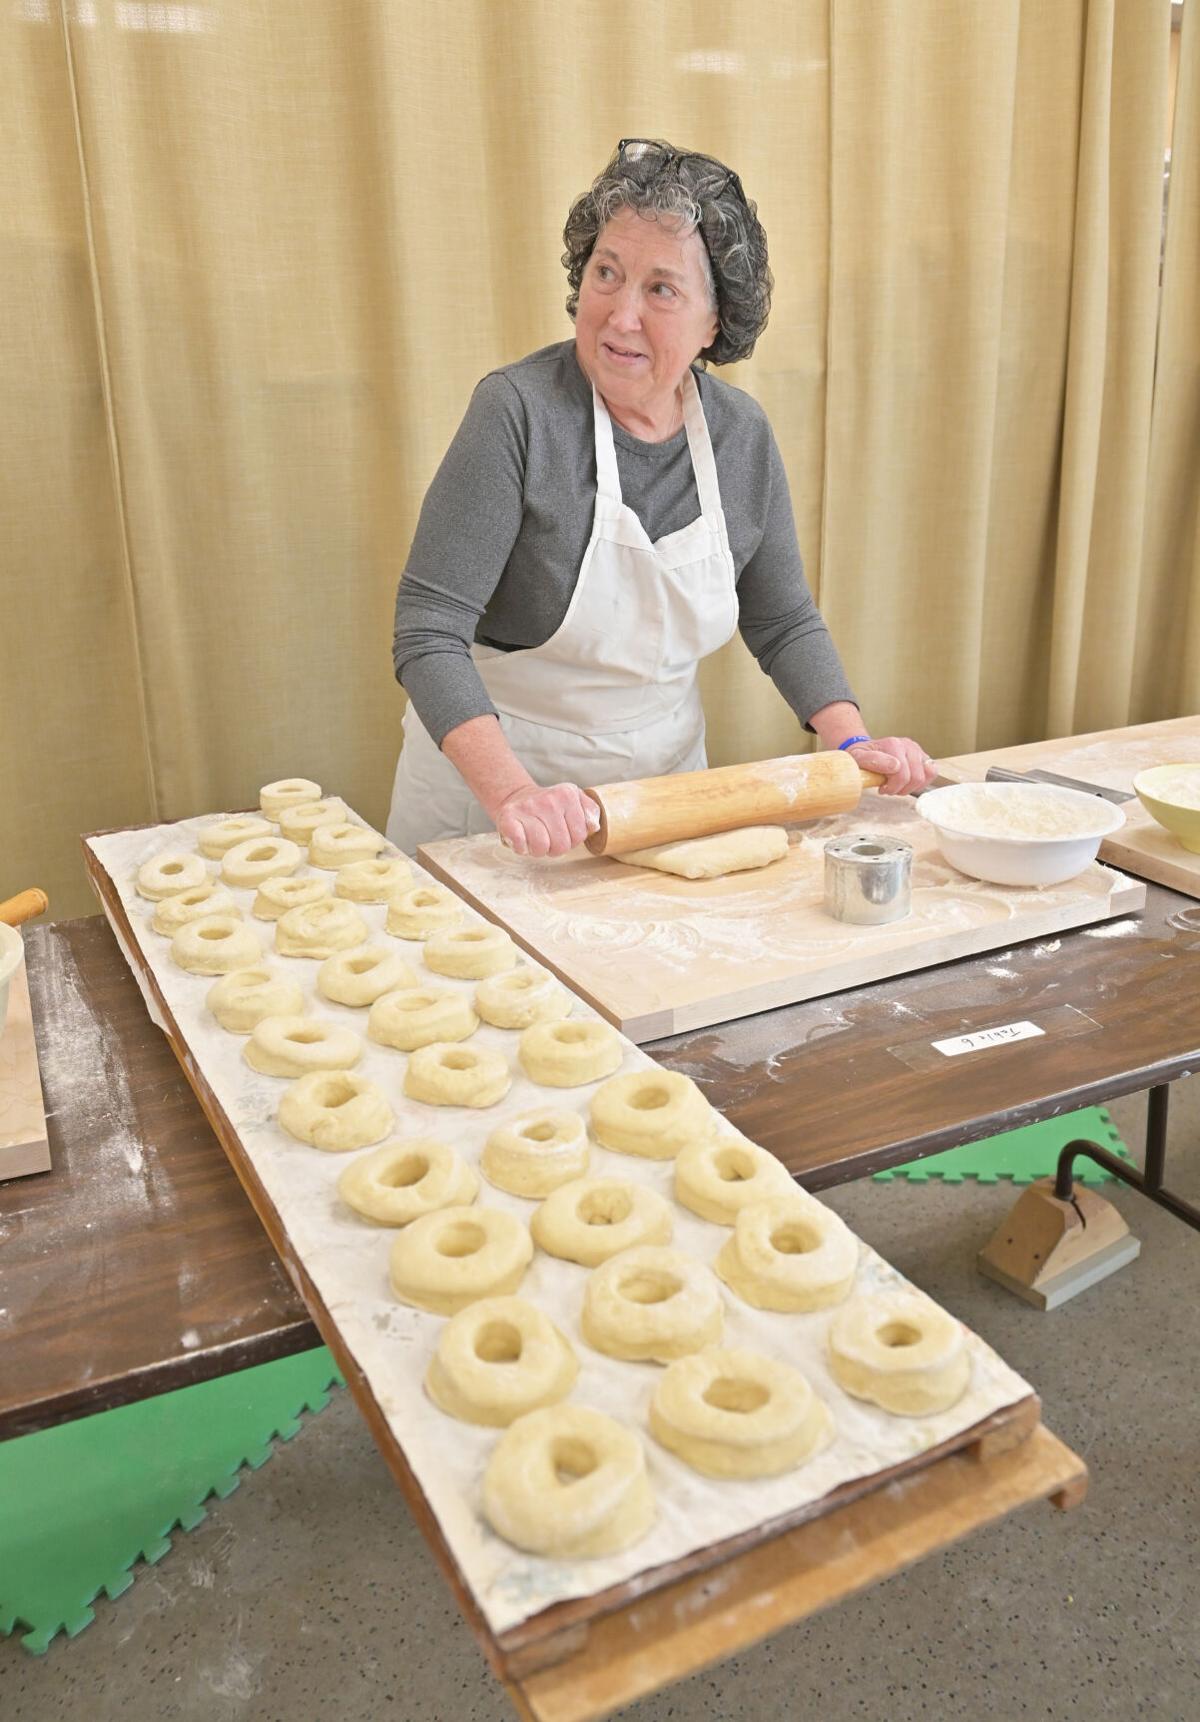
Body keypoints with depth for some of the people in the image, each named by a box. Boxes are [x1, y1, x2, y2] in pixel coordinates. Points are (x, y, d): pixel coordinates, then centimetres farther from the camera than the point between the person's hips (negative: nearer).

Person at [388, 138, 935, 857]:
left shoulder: (743, 433, -4)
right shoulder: (521, 409, -20)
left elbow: (784, 622, 6)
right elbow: (428, 632, -25)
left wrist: (853, 742, -9)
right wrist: (512, 795, -37)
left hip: (665, 773, 5)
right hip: (489, 775, -4)